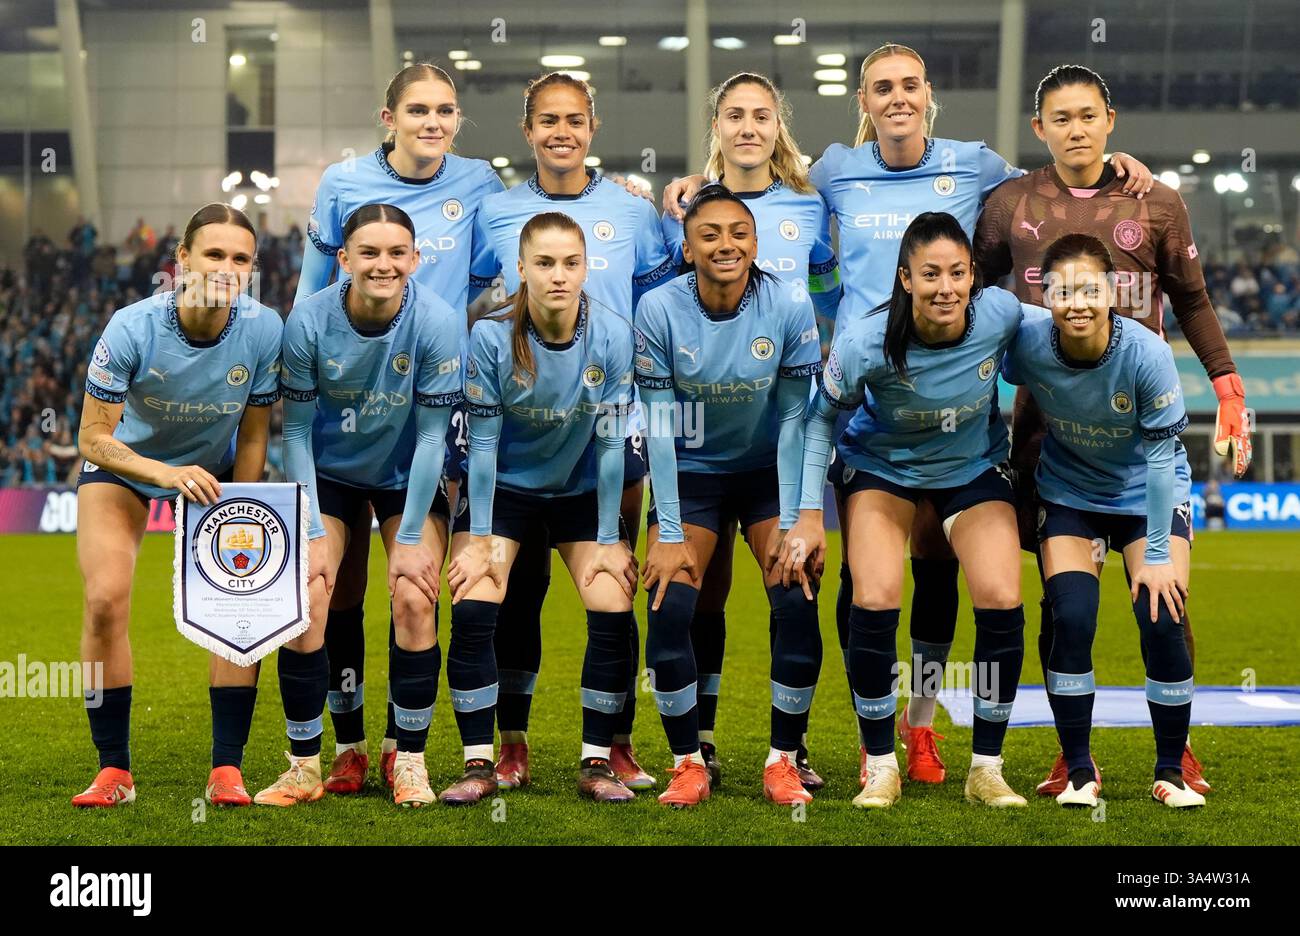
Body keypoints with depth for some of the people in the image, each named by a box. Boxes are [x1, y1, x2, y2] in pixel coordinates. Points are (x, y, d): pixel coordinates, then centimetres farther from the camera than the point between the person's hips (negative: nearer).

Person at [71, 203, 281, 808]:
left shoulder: (264, 330, -23)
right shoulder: (132, 328, -29)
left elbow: (253, 436, -10)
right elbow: (93, 439, -24)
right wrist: (167, 474, -39)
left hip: (215, 468, 2)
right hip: (123, 463, -2)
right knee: (106, 600, -17)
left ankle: (226, 770, -4)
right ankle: (113, 770, -3)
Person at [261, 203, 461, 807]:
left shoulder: (438, 323, -23)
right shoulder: (308, 321, -22)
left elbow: (432, 435, -17)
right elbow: (296, 429, -12)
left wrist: (410, 538, -16)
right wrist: (313, 533, -15)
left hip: (408, 479, 0)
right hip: (329, 473, 0)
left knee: (414, 602, -15)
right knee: (304, 603, -13)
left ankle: (409, 762, 2)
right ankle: (303, 767, 1)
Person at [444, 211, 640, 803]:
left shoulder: (613, 335, -20)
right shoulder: (492, 336, -23)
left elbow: (611, 441, -14)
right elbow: (481, 440, -16)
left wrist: (608, 541, -11)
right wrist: (479, 542, -15)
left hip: (581, 489, 1)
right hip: (502, 487, -1)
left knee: (613, 612, -12)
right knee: (472, 612, -16)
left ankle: (596, 764, 1)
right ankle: (479, 766, -5)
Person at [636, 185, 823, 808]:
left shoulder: (790, 306, -18)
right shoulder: (660, 310, -18)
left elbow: (794, 417, -13)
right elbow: (659, 425, -15)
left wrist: (790, 523, -14)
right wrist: (668, 535, -16)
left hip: (770, 472, 0)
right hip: (691, 472, 0)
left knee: (797, 605, -15)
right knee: (668, 611, -14)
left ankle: (783, 761, 3)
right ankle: (688, 763, 4)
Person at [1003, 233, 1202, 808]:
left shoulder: (1146, 353, -27)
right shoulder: (1028, 343, -24)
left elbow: (1160, 454, -20)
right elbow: (1016, 399, 1)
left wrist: (1156, 554, -18)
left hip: (1150, 494, -1)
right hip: (1069, 494, 1)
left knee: (1161, 622, -15)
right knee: (1071, 621, -15)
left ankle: (1170, 772, 5)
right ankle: (1079, 771, 2)